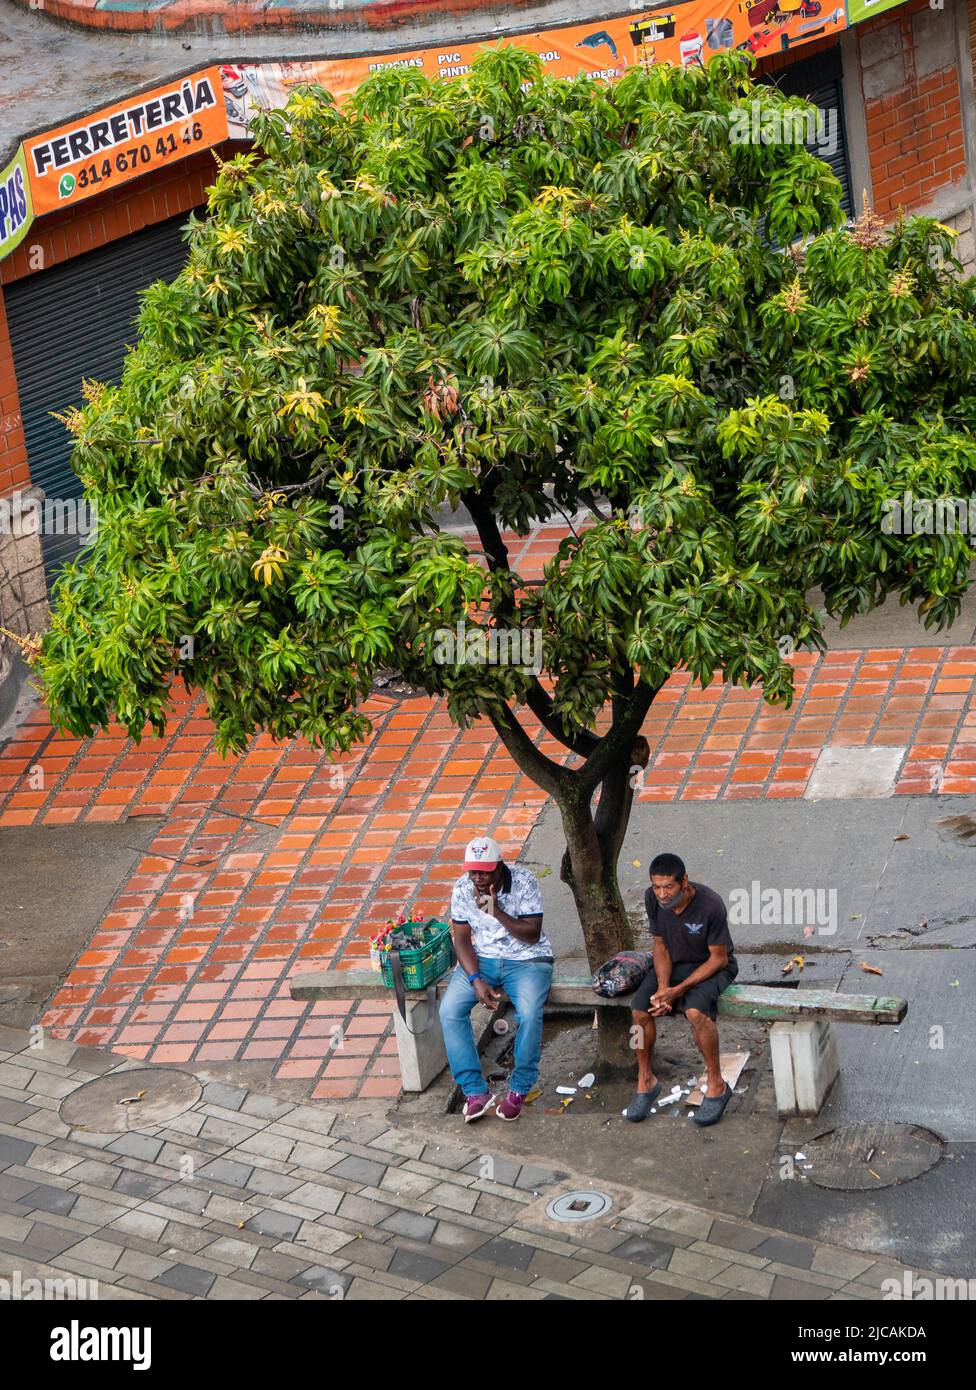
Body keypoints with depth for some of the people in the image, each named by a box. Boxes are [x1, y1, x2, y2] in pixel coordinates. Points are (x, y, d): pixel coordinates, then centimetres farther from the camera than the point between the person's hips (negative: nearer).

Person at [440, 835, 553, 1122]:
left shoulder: (525, 881, -16)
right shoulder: (462, 888, -6)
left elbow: (532, 935, -17)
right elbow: (462, 940, -2)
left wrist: (497, 912, -29)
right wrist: (476, 979, -17)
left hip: (526, 959, -3)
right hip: (482, 959, 3)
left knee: (529, 1013, -32)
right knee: (449, 1010, -21)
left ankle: (519, 1089, -11)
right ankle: (475, 1091, -15)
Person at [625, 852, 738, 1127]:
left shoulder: (710, 905, -29)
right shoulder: (652, 898, -13)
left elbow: (719, 958, -19)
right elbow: (661, 946, -2)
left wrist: (679, 990, -24)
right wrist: (663, 987, -19)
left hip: (711, 966, -5)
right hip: (672, 963, 5)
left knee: (695, 1011, -33)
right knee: (639, 1009, -18)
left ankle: (716, 1086, -16)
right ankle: (645, 1081, 2)